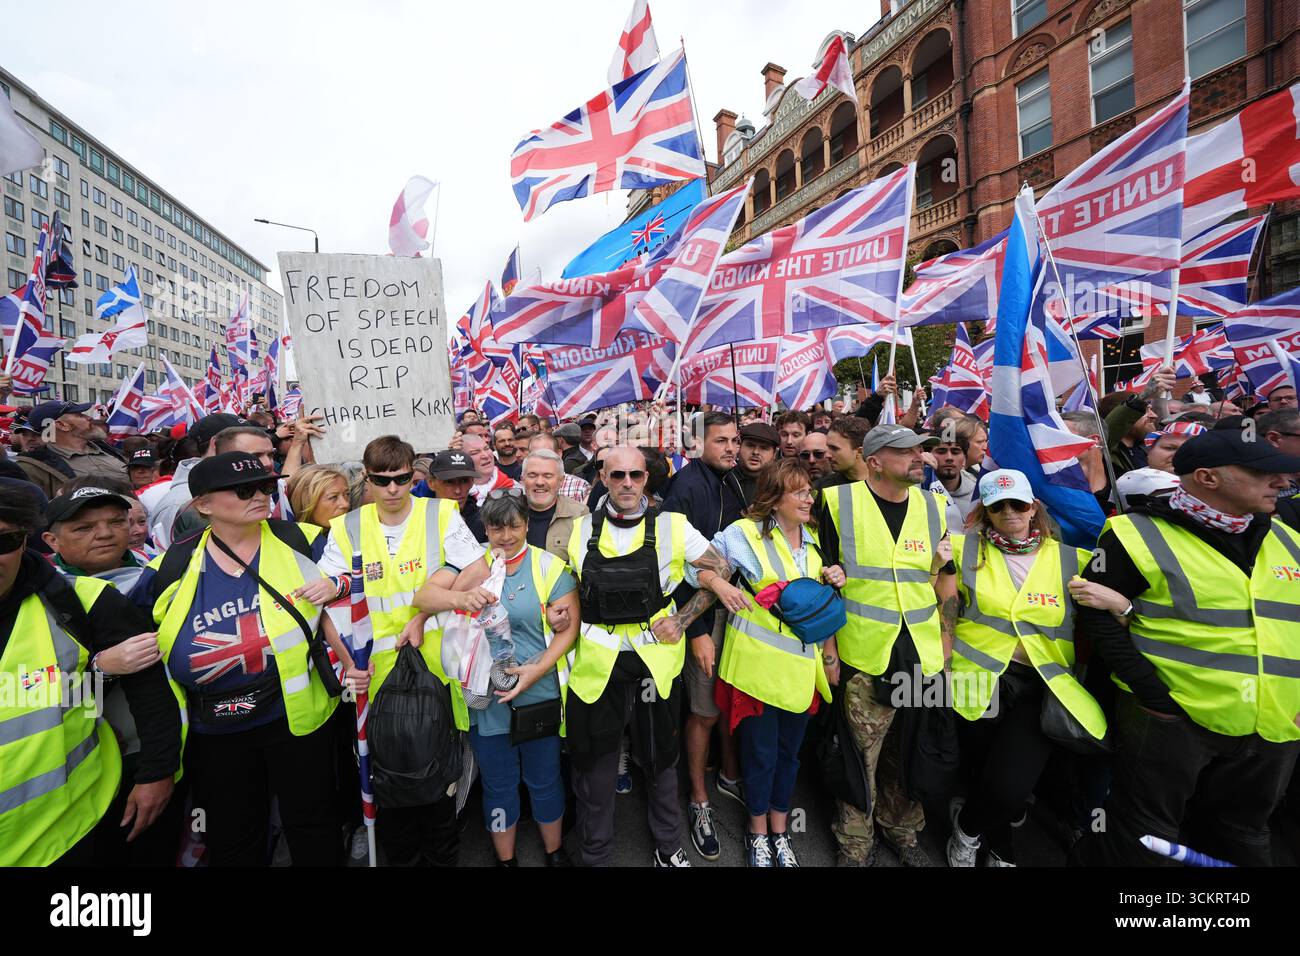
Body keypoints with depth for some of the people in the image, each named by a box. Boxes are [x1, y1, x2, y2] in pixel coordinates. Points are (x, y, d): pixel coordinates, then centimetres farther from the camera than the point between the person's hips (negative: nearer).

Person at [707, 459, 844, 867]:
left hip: (803, 662, 5)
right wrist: (721, 586, -22)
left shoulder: (813, 538, 8)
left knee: (789, 749, 17)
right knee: (760, 752, 8)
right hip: (758, 662, -5)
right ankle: (758, 833, 33)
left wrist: (834, 579, -2)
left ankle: (780, 830, 39)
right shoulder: (745, 533, -10)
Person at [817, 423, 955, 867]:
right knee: (860, 759, 9)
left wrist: (945, 647, 9)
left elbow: (947, 583, 11)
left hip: (924, 660, 4)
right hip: (863, 659, -3)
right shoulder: (839, 503, -9)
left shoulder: (933, 506, 4)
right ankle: (855, 846, 31)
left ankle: (903, 831, 42)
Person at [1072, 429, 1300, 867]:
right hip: (1171, 718, -6)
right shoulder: (1140, 535, -12)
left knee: (1239, 839, 23)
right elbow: (1097, 615, -13)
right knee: (1141, 843, 4)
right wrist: (1153, 696, -17)